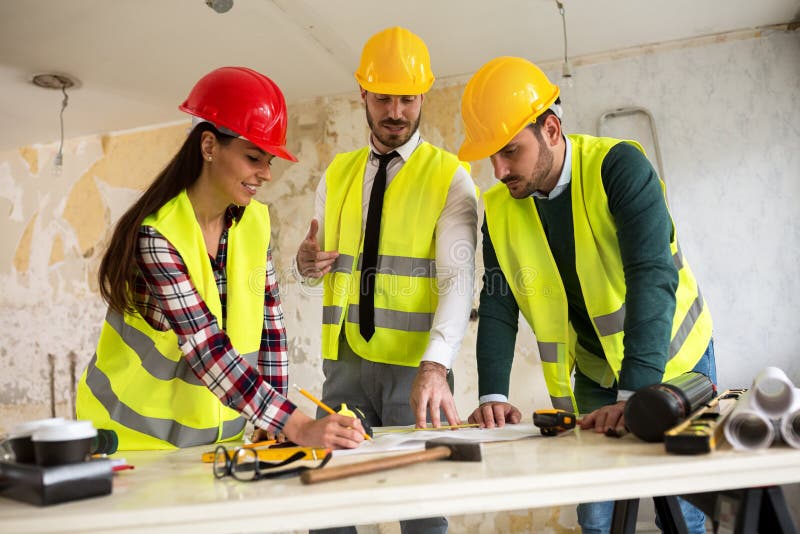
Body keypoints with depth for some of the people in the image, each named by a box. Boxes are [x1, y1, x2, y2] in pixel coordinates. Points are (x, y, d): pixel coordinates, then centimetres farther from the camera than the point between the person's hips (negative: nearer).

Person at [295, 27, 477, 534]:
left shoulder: (451, 178, -5)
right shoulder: (337, 174, 10)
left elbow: (458, 279, -16)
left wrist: (434, 367, -31)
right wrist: (307, 262, -7)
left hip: (418, 367, -3)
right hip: (345, 361, 4)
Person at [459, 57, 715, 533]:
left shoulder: (619, 167, -23)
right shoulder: (499, 209, -8)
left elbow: (652, 277, -32)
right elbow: (498, 306, -10)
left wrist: (635, 394, -39)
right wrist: (493, 395, -23)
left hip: (672, 361, -3)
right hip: (596, 375, 4)